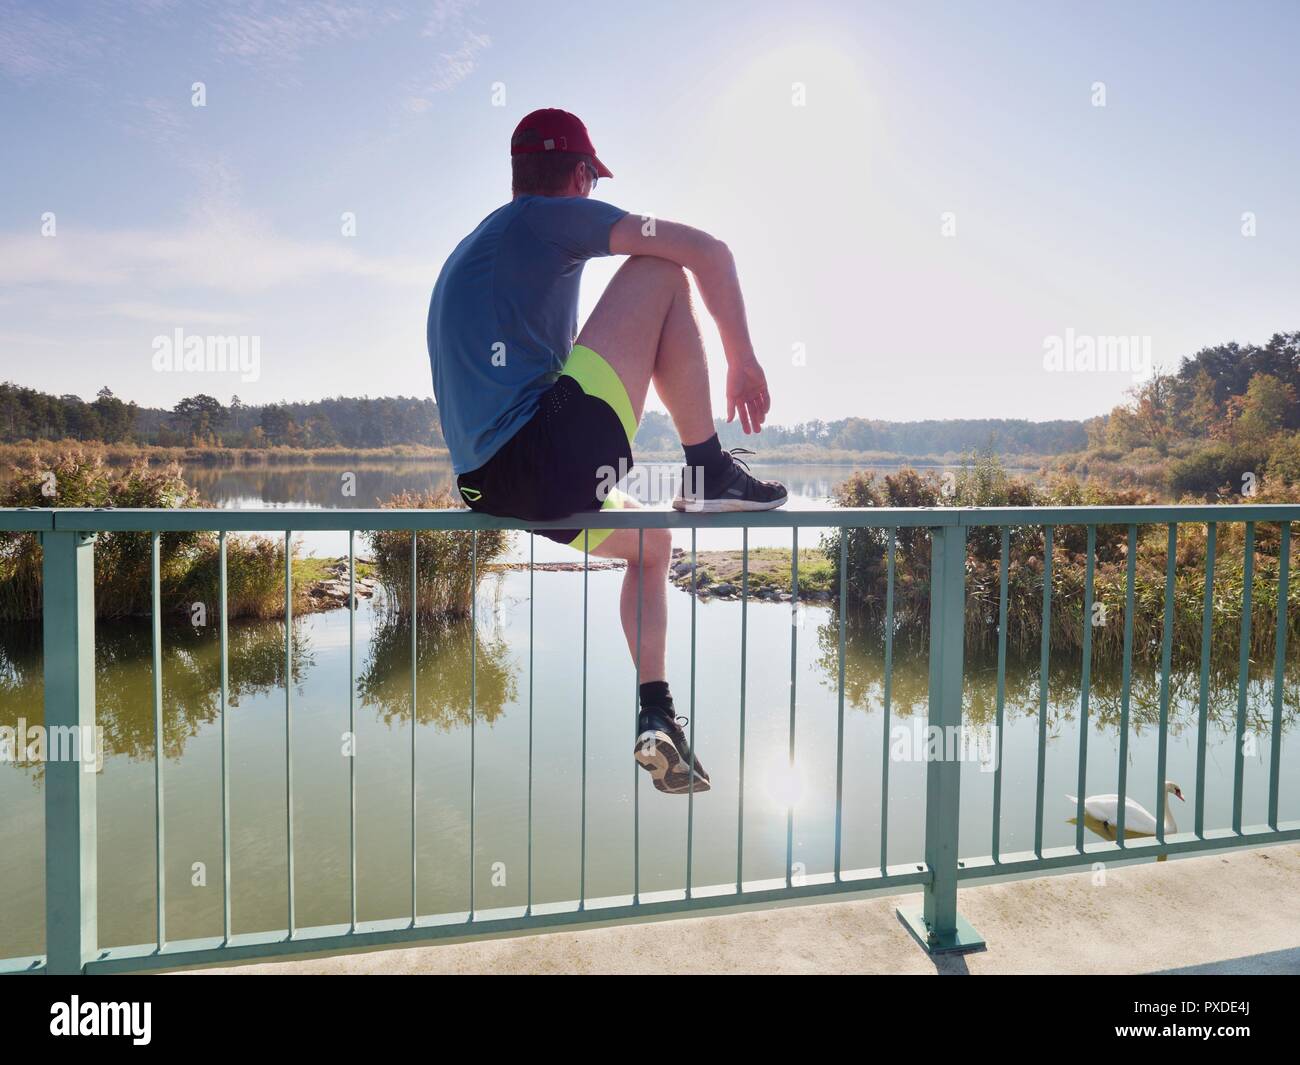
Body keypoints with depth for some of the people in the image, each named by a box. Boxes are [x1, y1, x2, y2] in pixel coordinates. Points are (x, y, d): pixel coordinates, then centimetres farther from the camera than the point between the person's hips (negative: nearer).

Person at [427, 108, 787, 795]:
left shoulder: (465, 254, 29)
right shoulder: (553, 217, 5)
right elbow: (708, 251, -2)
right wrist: (742, 360, 9)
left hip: (490, 491, 9)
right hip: (553, 458, -9)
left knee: (649, 542, 31)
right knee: (660, 271, 2)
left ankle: (656, 717, 23)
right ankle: (711, 474, 0)